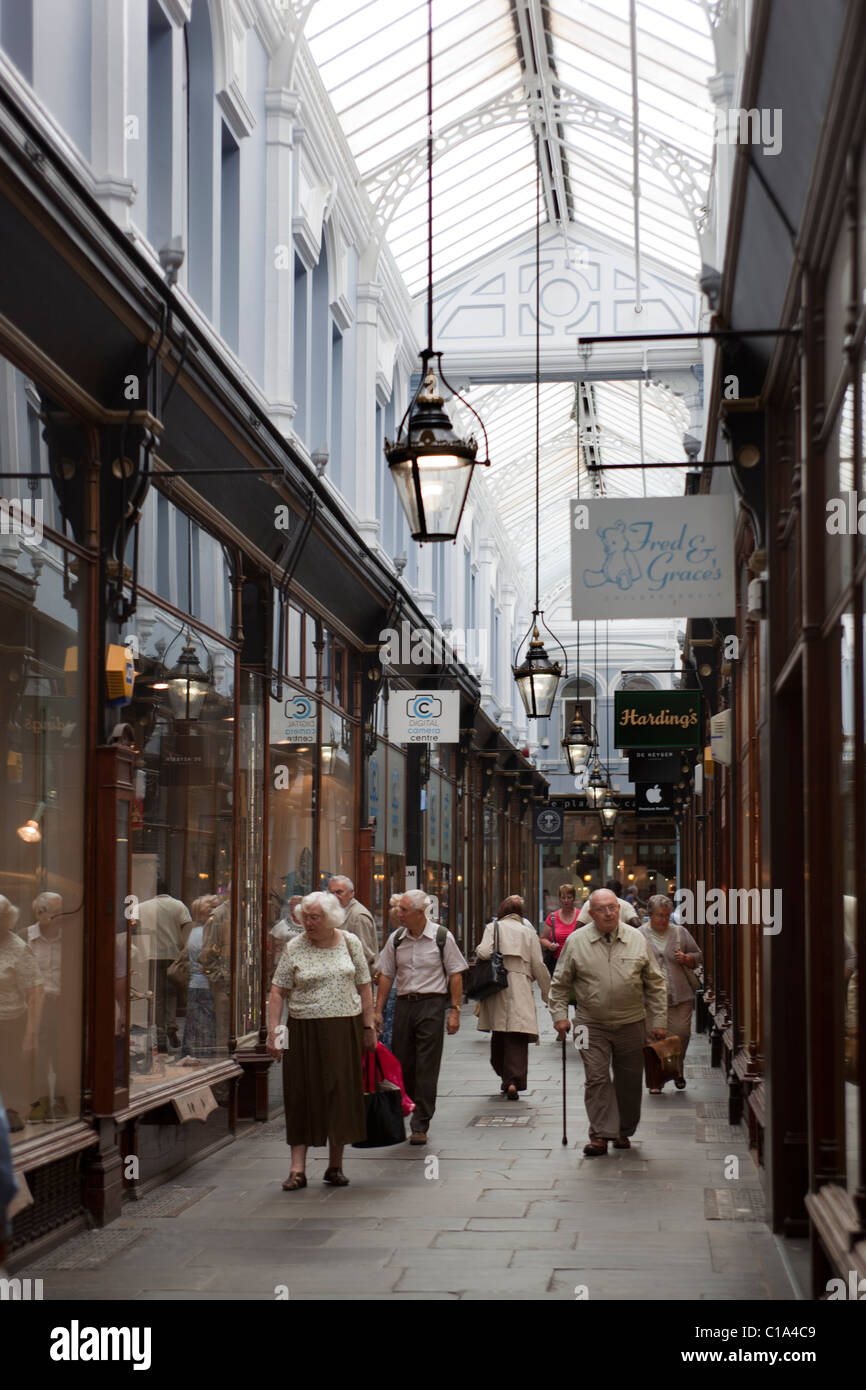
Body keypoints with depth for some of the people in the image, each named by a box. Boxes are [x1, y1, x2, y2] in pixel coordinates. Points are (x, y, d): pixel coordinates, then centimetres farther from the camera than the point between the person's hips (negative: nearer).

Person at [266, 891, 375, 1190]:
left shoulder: (350, 943, 4)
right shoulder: (294, 948, 0)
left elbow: (364, 987, 8)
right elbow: (278, 992, 0)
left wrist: (368, 1027, 4)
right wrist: (273, 1031, -9)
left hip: (344, 1030, 1)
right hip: (304, 1030, -1)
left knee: (341, 1095, 4)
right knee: (302, 1096, -2)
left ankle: (335, 1166, 16)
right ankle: (298, 1168, 1)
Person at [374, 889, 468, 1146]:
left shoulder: (441, 937, -4)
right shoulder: (396, 939, 7)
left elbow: (456, 975, -1)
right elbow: (386, 975, 12)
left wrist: (455, 1010, -6)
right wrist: (378, 1010, 8)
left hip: (431, 1003, -4)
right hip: (404, 1003, 4)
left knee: (426, 1069, -5)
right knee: (402, 1065, 6)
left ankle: (420, 1126, -1)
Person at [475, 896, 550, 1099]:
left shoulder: (493, 928, 5)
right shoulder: (529, 932, 9)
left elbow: (484, 952, -12)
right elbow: (538, 966, 7)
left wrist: (478, 951, 12)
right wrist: (548, 994, 15)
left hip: (497, 988, 1)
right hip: (521, 988, -1)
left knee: (498, 1035, 15)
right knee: (518, 1038, -4)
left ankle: (504, 1077, 21)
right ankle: (514, 1081, -17)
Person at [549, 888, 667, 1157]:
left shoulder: (636, 940, 2)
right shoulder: (576, 942, -2)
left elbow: (655, 983, 7)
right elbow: (560, 984, 6)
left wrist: (659, 1020, 3)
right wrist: (559, 1015, -4)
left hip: (630, 1024, 1)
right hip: (592, 1026, -1)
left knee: (629, 1081, 8)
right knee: (597, 1079, -7)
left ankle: (624, 1131, 23)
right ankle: (600, 1134, -4)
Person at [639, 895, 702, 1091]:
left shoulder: (680, 933, 11)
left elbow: (698, 956, 18)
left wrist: (686, 959, -2)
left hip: (680, 996, 2)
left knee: (682, 1034, -2)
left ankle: (677, 1070, 23)